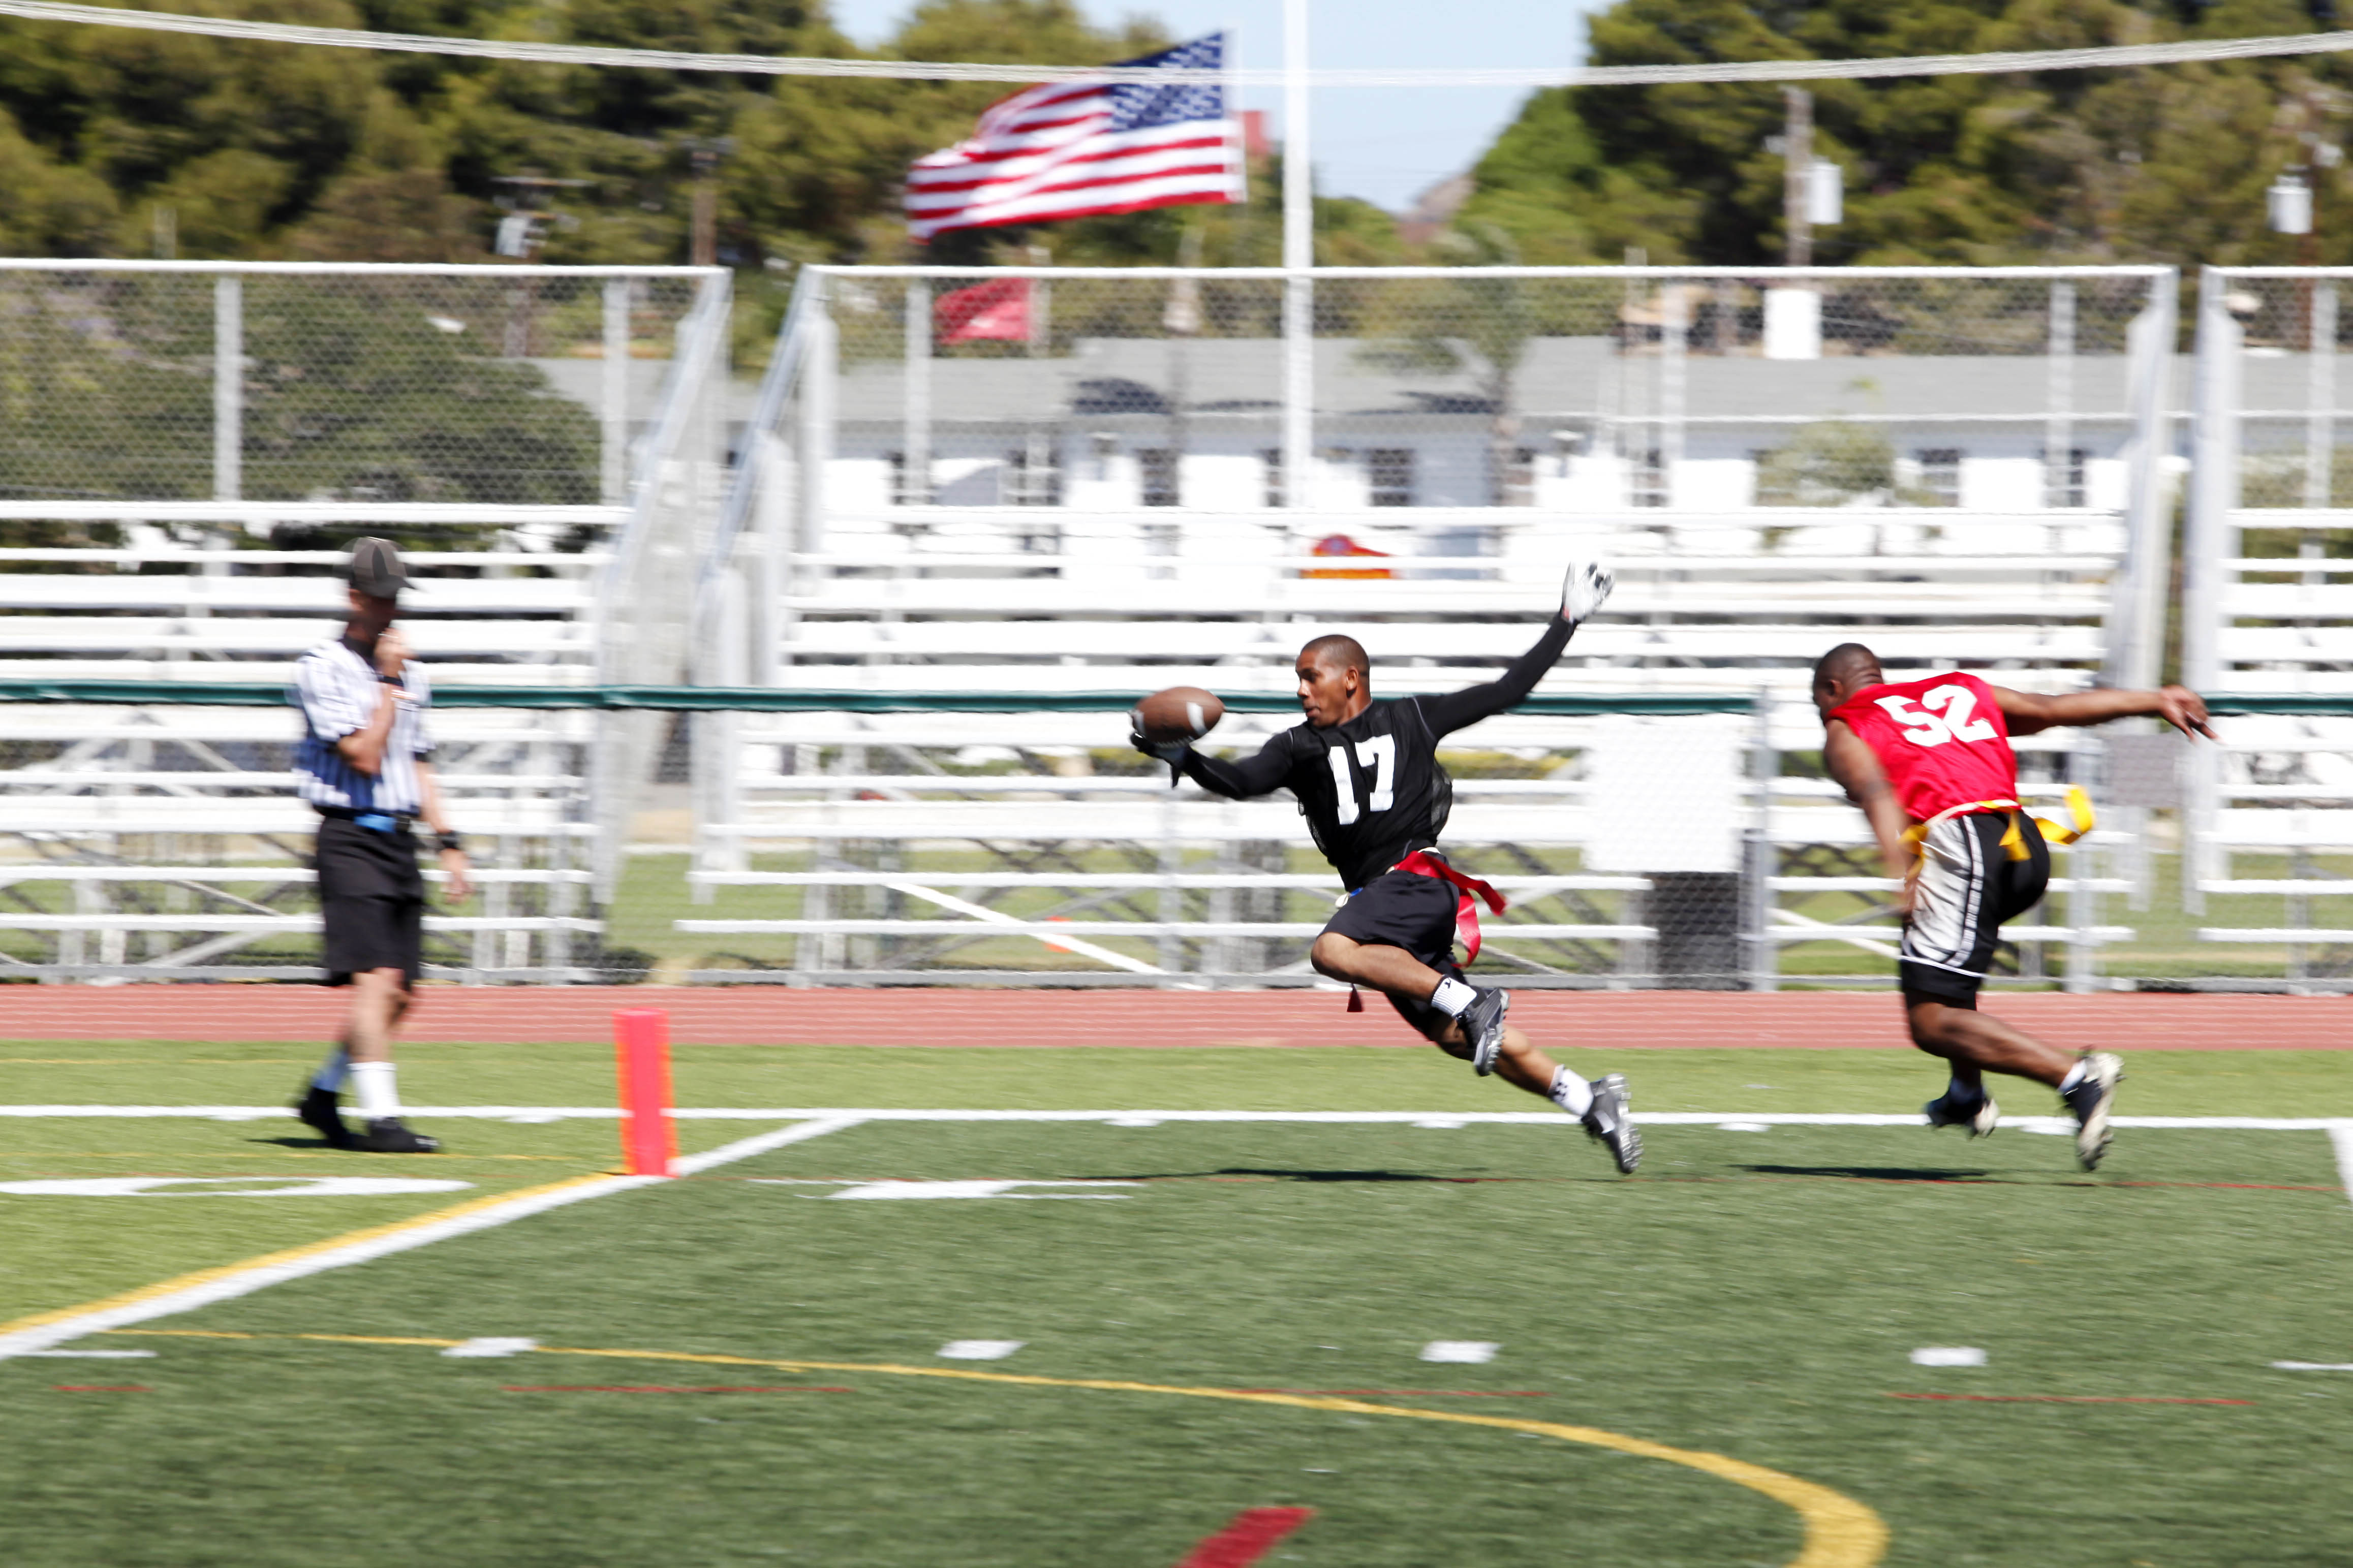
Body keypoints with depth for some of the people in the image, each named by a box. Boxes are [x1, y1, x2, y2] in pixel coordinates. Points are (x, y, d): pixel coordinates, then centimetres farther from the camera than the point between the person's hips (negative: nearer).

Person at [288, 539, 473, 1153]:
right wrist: (389, 682, -12)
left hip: (400, 842, 7)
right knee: (373, 979, -16)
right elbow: (365, 757, -15)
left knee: (400, 991, 6)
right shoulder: (323, 670, -6)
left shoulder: (411, 674, 17)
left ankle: (323, 1093, 22)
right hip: (351, 839, -7)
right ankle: (381, 1118, -19)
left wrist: (448, 842, 17)